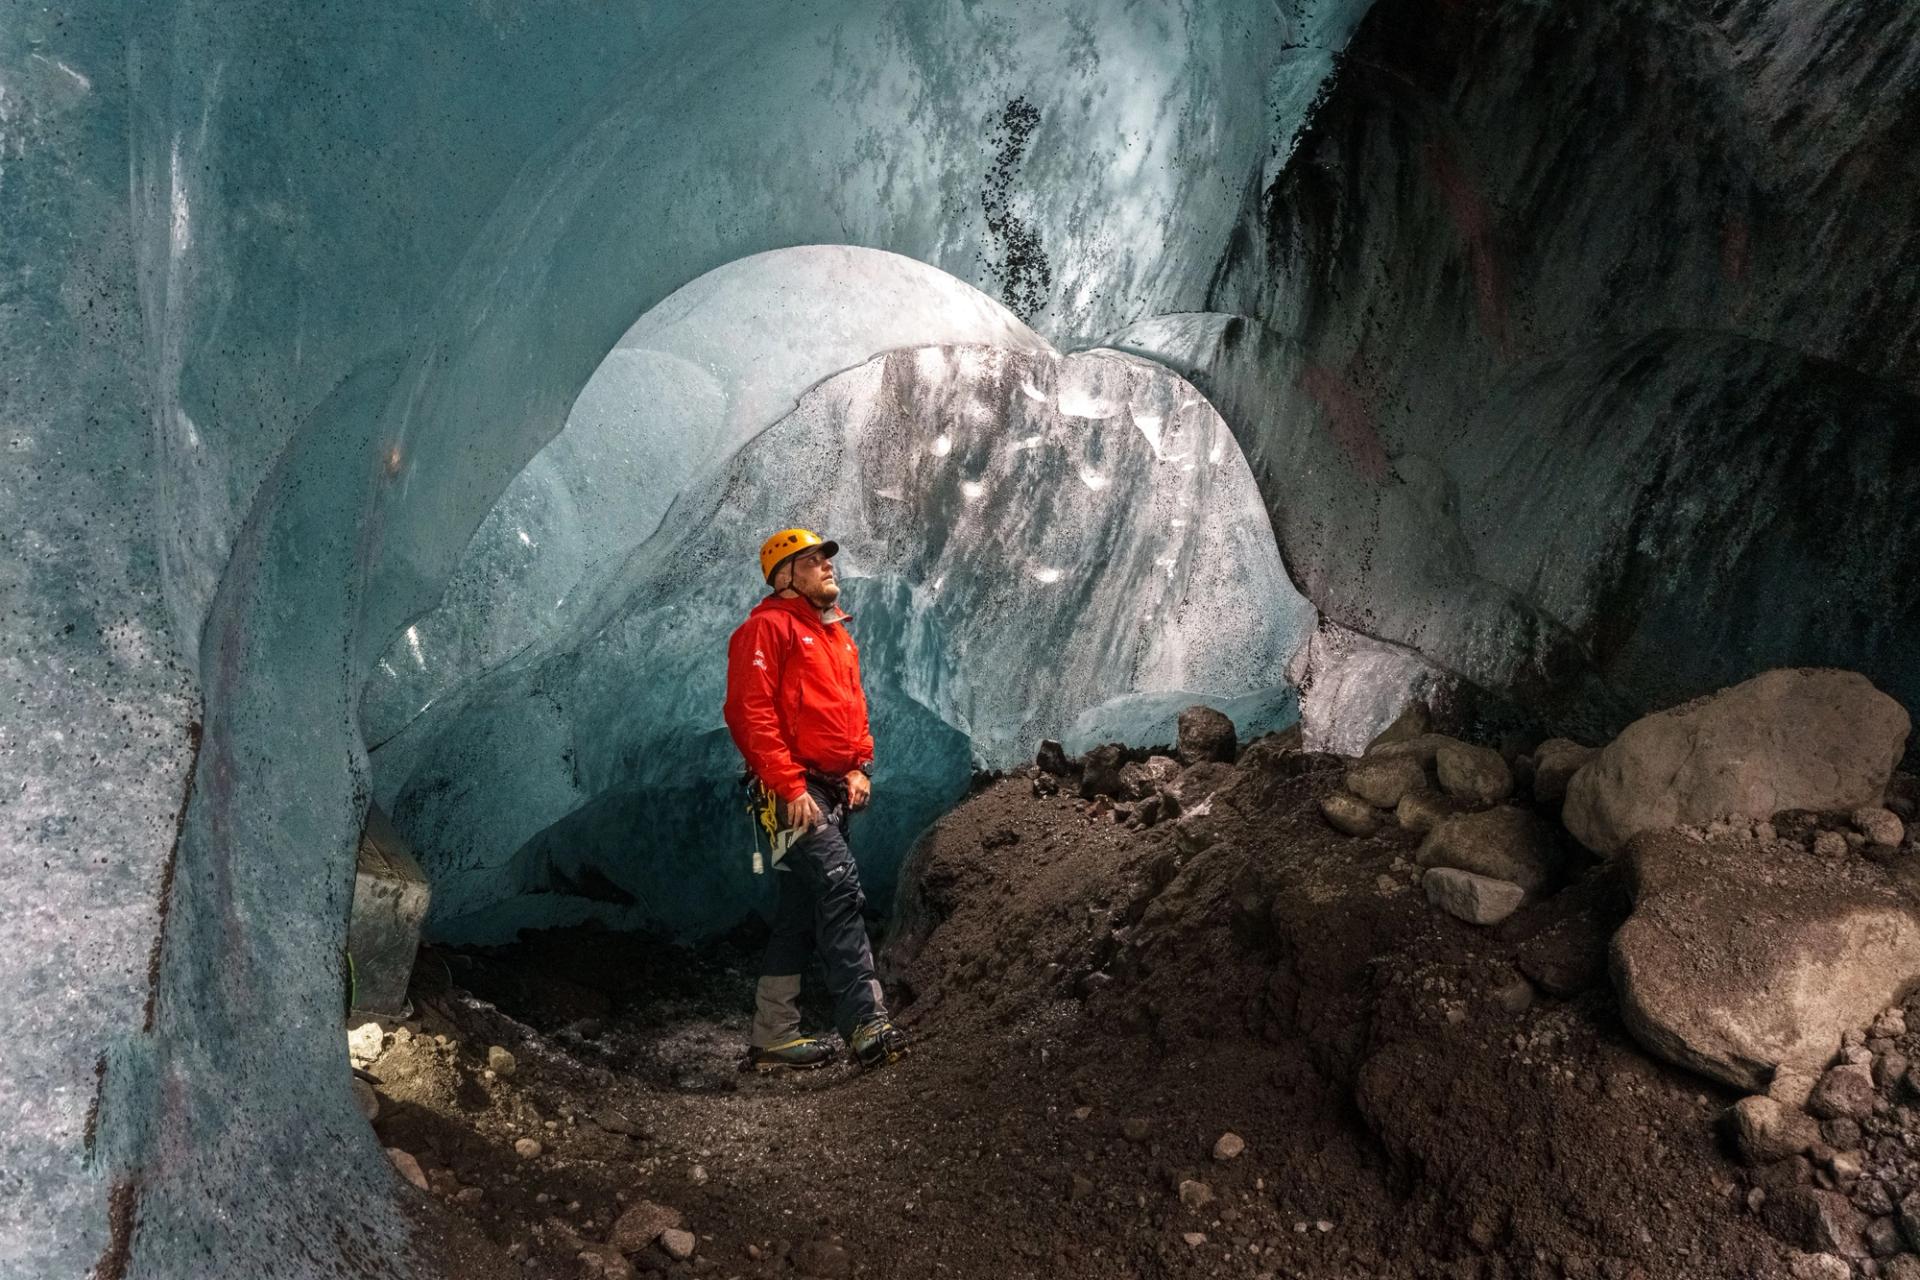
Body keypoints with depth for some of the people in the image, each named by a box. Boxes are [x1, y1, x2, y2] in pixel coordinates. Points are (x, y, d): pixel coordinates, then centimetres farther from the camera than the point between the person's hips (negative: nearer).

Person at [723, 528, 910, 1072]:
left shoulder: (837, 633, 21)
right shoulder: (767, 627, -6)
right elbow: (749, 713, -15)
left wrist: (859, 768, 7)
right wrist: (790, 787, -20)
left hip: (835, 790, 9)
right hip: (797, 791, -9)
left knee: (801, 913, 10)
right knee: (840, 891, -19)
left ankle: (772, 1037, 18)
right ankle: (868, 1027, -21)